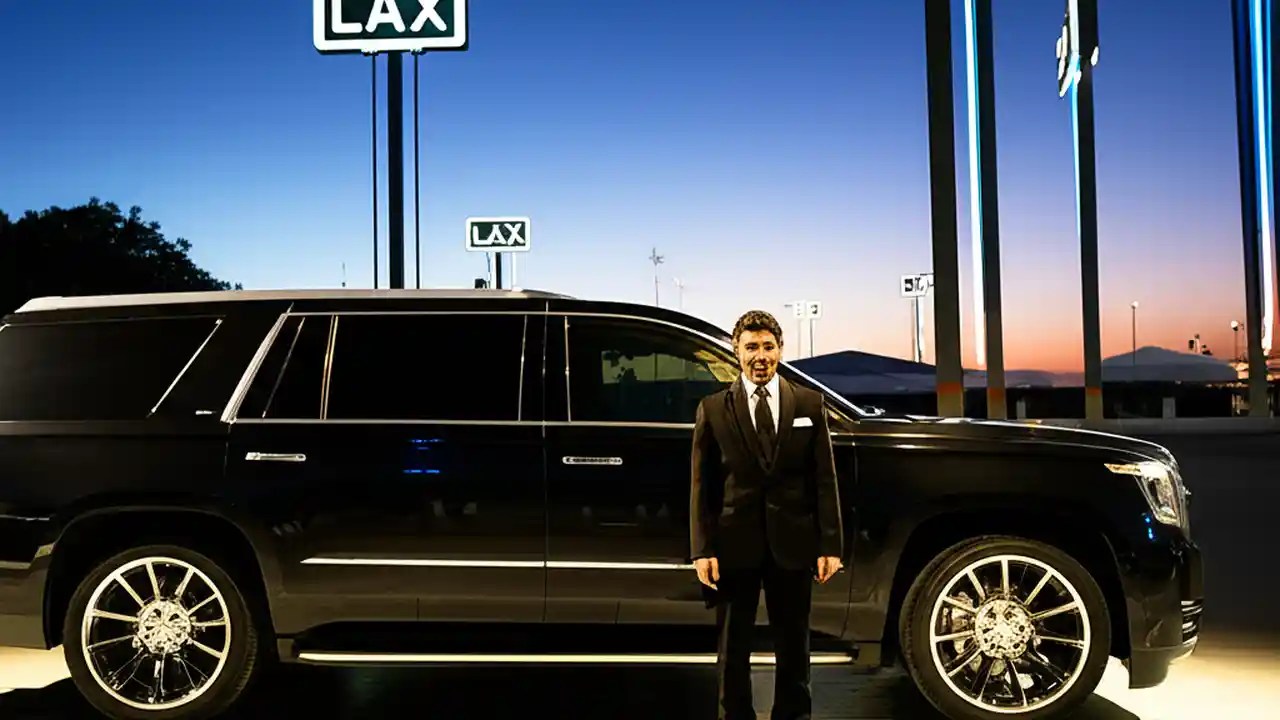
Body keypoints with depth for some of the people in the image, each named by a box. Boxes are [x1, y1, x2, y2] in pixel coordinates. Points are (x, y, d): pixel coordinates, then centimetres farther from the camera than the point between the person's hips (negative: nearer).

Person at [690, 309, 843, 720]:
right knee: (733, 651, 10)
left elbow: (825, 479, 2)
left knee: (794, 647, 13)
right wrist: (702, 549, -8)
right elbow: (701, 485, -1)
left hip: (792, 544, 1)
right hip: (734, 546, -1)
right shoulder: (713, 409, 1)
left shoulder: (810, 404, 4)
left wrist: (830, 545, -4)